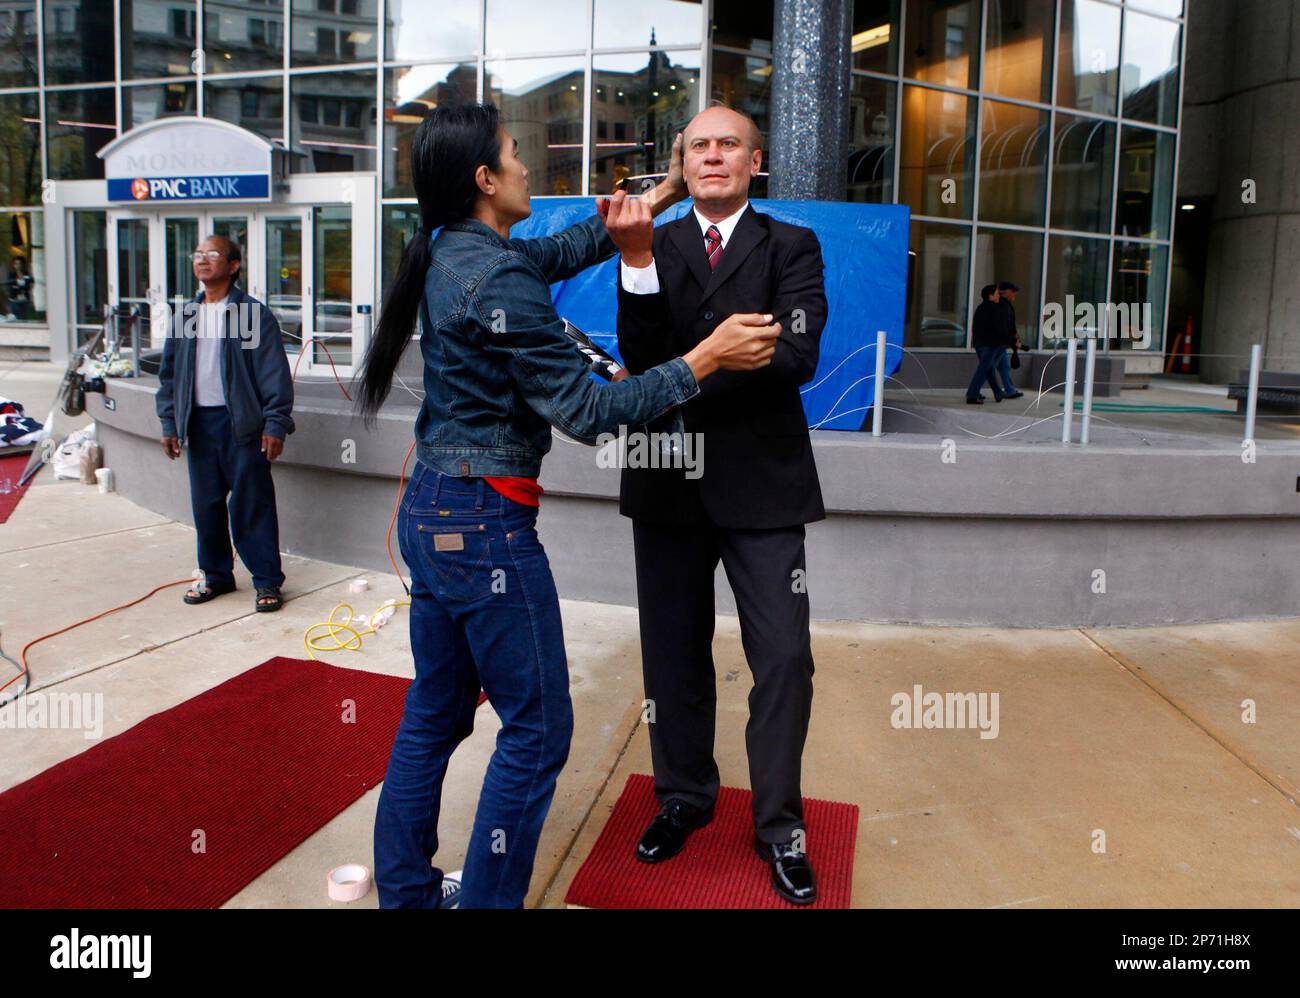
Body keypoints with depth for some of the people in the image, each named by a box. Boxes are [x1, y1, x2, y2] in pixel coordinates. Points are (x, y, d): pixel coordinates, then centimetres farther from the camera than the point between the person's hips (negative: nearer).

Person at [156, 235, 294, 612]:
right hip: (198, 422, 6)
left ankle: (267, 580, 6)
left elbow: (275, 373, -9)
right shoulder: (185, 314, 12)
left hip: (241, 422, -6)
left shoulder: (253, 313, -5)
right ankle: (216, 575, 25)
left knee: (251, 503, -2)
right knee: (206, 503, 11)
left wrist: (275, 424, -13)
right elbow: (169, 373, 16)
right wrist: (169, 423, 11)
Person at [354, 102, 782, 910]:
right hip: (486, 522, -10)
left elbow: (557, 253, 22)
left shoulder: (447, 253, 8)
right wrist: (703, 361, -16)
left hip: (431, 511, 10)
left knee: (436, 715, 19)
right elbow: (588, 411, -20)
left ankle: (406, 890, 32)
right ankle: (488, 899, 16)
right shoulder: (500, 279, -19)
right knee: (537, 729, 4)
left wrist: (658, 200, 22)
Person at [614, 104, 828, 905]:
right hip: (669, 480, 2)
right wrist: (638, 260, -21)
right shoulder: (655, 246, 7)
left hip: (760, 482, -2)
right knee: (675, 652, 13)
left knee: (784, 657, 0)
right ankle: (685, 797, 32)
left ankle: (780, 824, 18)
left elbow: (798, 355, -14)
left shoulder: (791, 247, 2)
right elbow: (641, 359, -8)